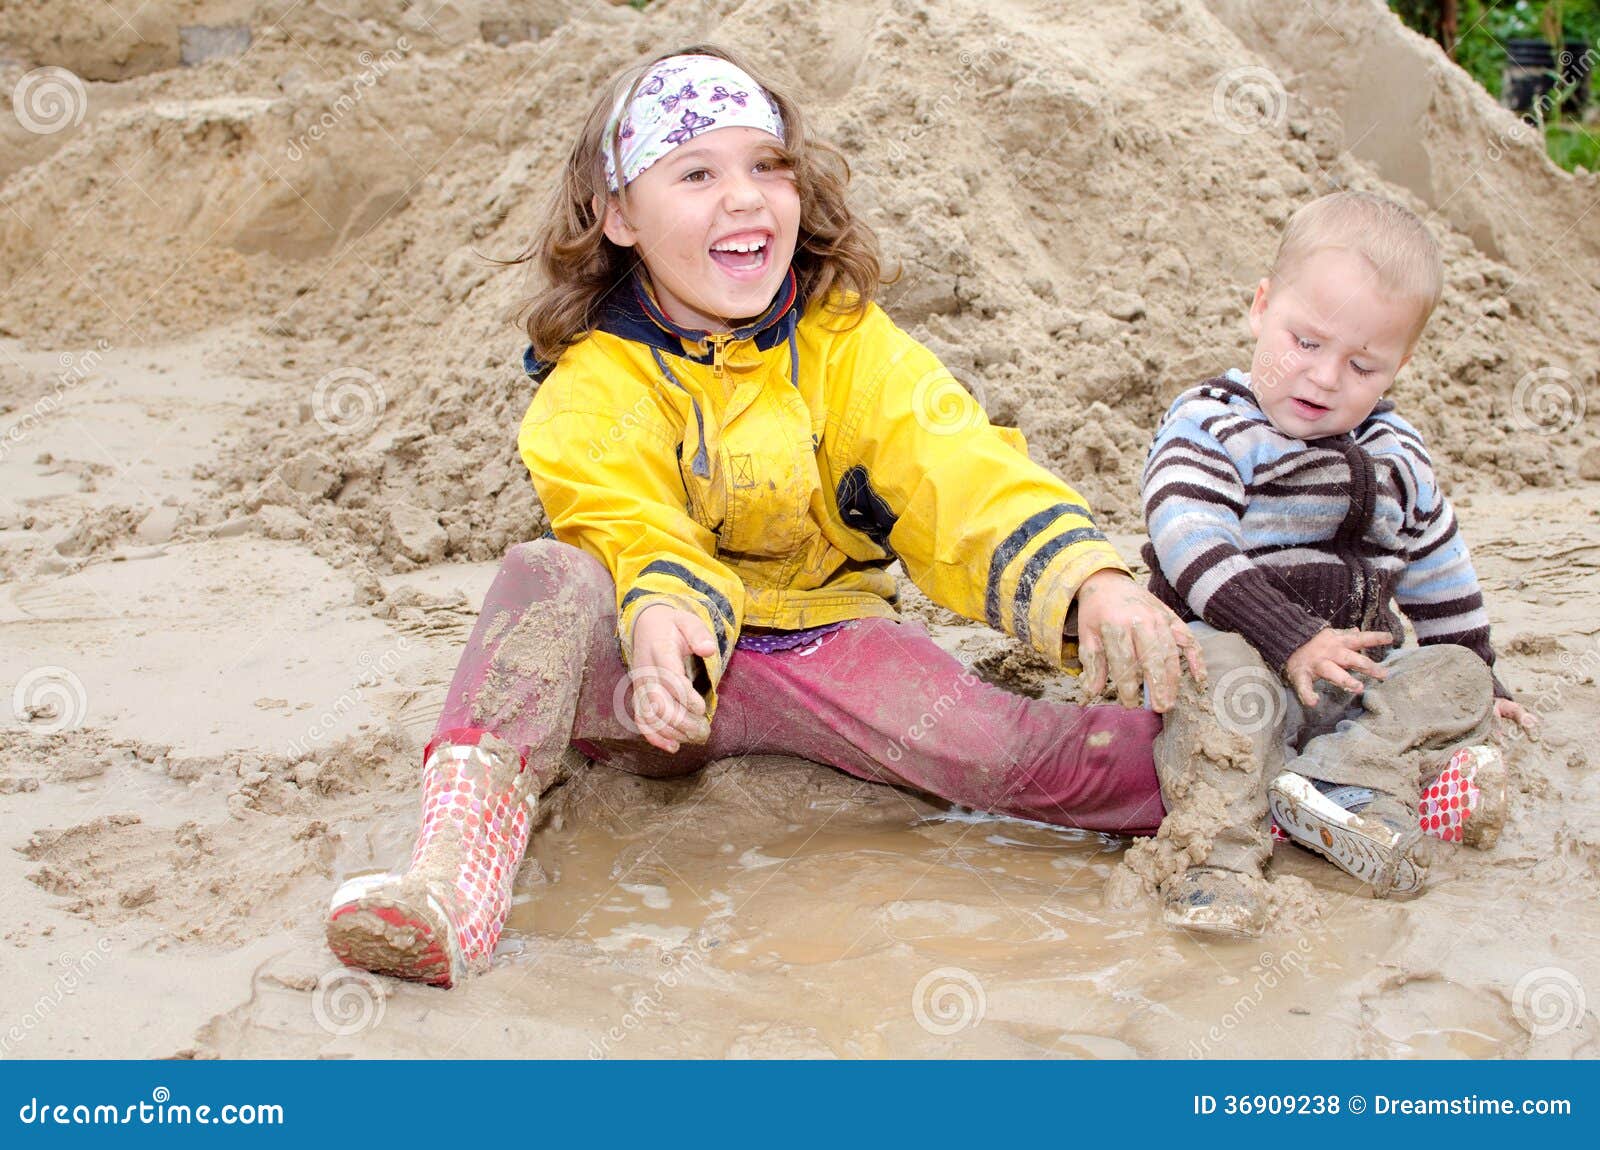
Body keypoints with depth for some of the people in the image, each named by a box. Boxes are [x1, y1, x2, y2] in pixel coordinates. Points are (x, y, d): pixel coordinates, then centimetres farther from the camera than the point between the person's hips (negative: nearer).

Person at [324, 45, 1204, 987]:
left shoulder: (849, 344, -2)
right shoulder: (595, 379, -5)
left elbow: (959, 470, -17)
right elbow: (634, 526, -20)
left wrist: (1092, 580, -36)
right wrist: (663, 616, -46)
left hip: (827, 637, 1)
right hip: (672, 667, 0)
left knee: (995, 753, -27)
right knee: (548, 577, -31)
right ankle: (459, 873, -42)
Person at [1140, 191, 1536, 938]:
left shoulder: (1397, 457, 13)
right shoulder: (1209, 427, -7)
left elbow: (1439, 573, 26)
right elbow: (1194, 549, -23)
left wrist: (1478, 679, 28)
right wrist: (1292, 640, -30)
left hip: (1356, 684, 6)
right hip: (1243, 648, -6)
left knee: (1458, 677, -13)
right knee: (1226, 676, -36)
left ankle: (1344, 781, -31)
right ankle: (1219, 852, -39)